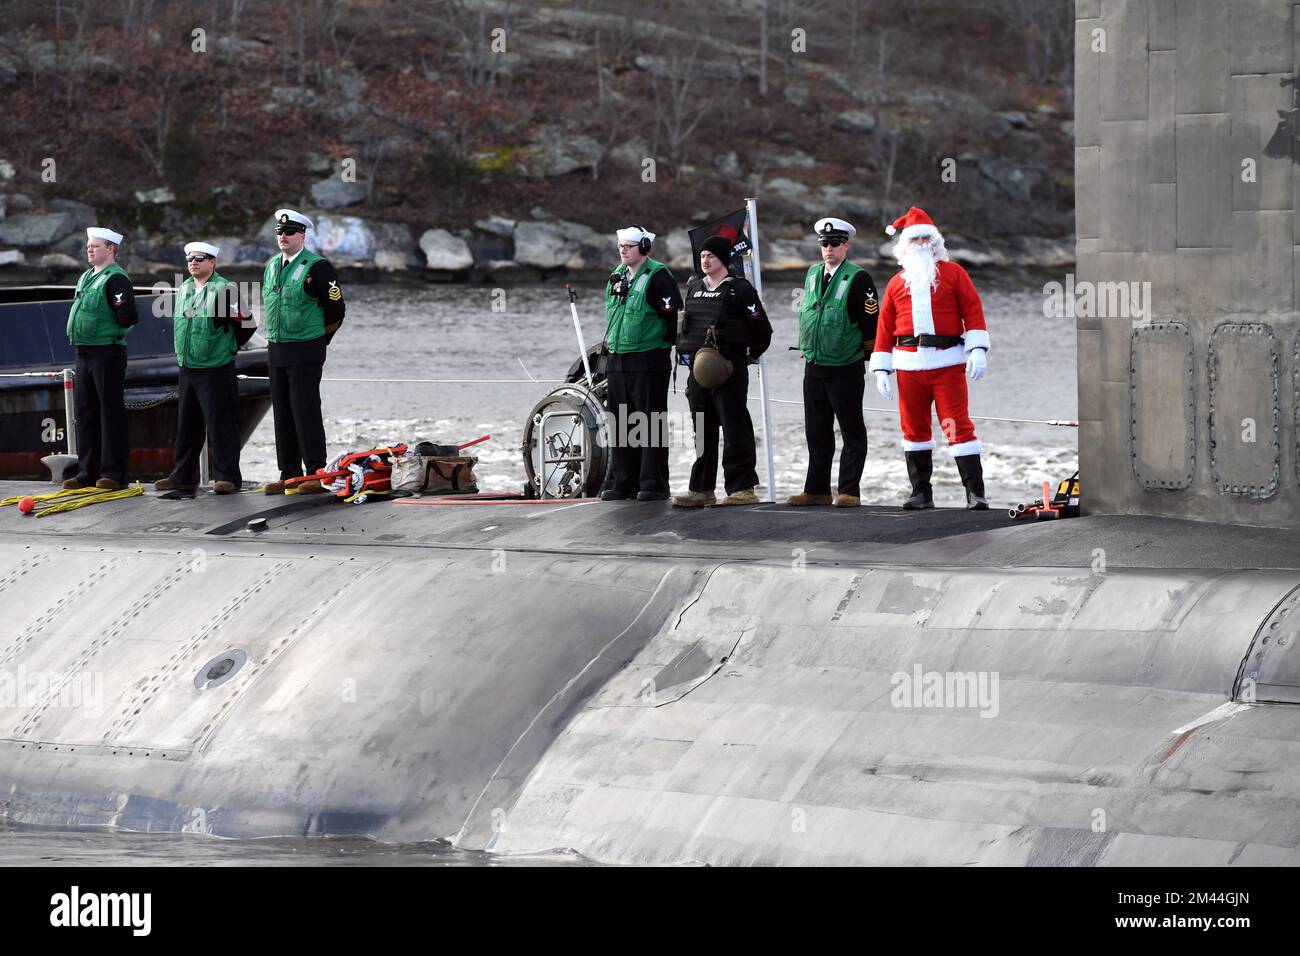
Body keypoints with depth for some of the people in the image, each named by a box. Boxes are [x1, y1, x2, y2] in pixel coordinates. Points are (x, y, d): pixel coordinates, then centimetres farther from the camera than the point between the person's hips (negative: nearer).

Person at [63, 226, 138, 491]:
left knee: (111, 412, -5)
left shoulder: (116, 279, -12)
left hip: (108, 353, -9)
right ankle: (88, 472, 16)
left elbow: (127, 317, -20)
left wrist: (111, 331, -6)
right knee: (85, 411, 10)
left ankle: (114, 473, -2)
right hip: (84, 353, 9)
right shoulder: (85, 277, 16)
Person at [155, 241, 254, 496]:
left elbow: (245, 325, -10)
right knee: (186, 426, 12)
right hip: (186, 369, 7)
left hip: (216, 370, -7)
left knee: (220, 426, -5)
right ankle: (183, 477, 20)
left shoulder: (224, 290, -11)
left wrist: (226, 348, -1)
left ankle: (227, 477, 0)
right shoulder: (183, 290, 12)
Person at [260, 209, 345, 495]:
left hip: (306, 352, -7)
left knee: (305, 411, -8)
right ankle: (289, 474, 14)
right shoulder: (271, 267, 12)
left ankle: (317, 474, -4)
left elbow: (336, 309, -7)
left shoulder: (317, 267, -10)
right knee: (282, 413, 8)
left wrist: (318, 340, 1)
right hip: (276, 351, 7)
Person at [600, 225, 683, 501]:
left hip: (648, 361, -8)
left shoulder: (658, 276, -9)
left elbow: (671, 313, -12)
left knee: (651, 424, -4)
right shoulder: (617, 277, 16)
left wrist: (664, 342, -10)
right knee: (621, 424, 10)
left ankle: (653, 484, -2)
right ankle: (623, 482, 16)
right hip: (617, 361, 8)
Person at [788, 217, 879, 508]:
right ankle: (817, 490, 18)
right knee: (817, 434, 11)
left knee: (852, 434, 1)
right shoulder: (812, 275, 11)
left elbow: (871, 321, -10)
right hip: (813, 368, 7)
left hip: (846, 370, -7)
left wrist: (864, 353, -6)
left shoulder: (857, 279, -10)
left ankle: (849, 492, 3)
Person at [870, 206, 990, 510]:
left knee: (958, 426, -9)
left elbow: (973, 310, 1)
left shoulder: (952, 273, 8)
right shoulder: (897, 283, 15)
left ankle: (975, 493, -9)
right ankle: (921, 493, 16)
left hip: (947, 363, -3)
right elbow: (885, 327, 14)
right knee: (914, 428, 7)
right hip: (908, 365, 3)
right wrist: (881, 368, 7)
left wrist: (977, 350, -9)